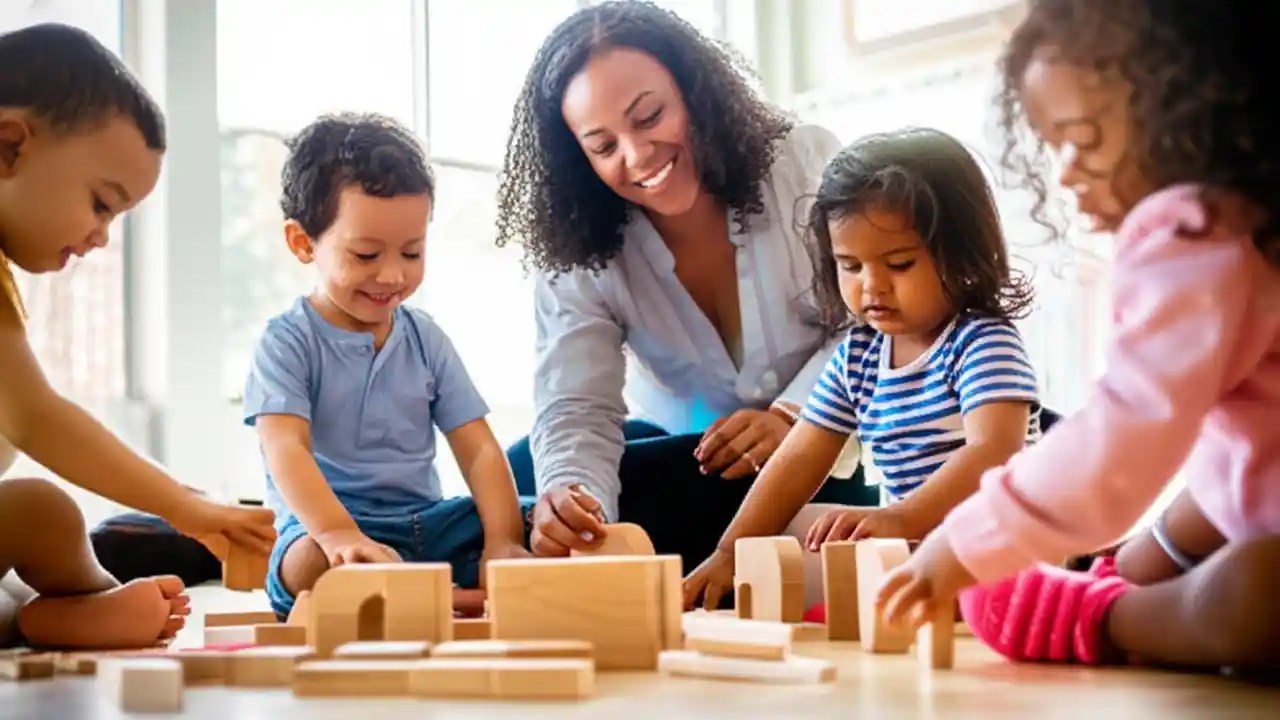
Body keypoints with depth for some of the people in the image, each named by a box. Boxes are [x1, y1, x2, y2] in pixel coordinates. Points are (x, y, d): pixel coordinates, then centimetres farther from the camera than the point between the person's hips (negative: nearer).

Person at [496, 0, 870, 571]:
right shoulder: (576, 256, -13)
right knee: (520, 480, -18)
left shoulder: (805, 165, -18)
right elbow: (577, 408, -25)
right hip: (677, 451, 3)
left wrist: (794, 414, -31)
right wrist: (569, 498, -49)